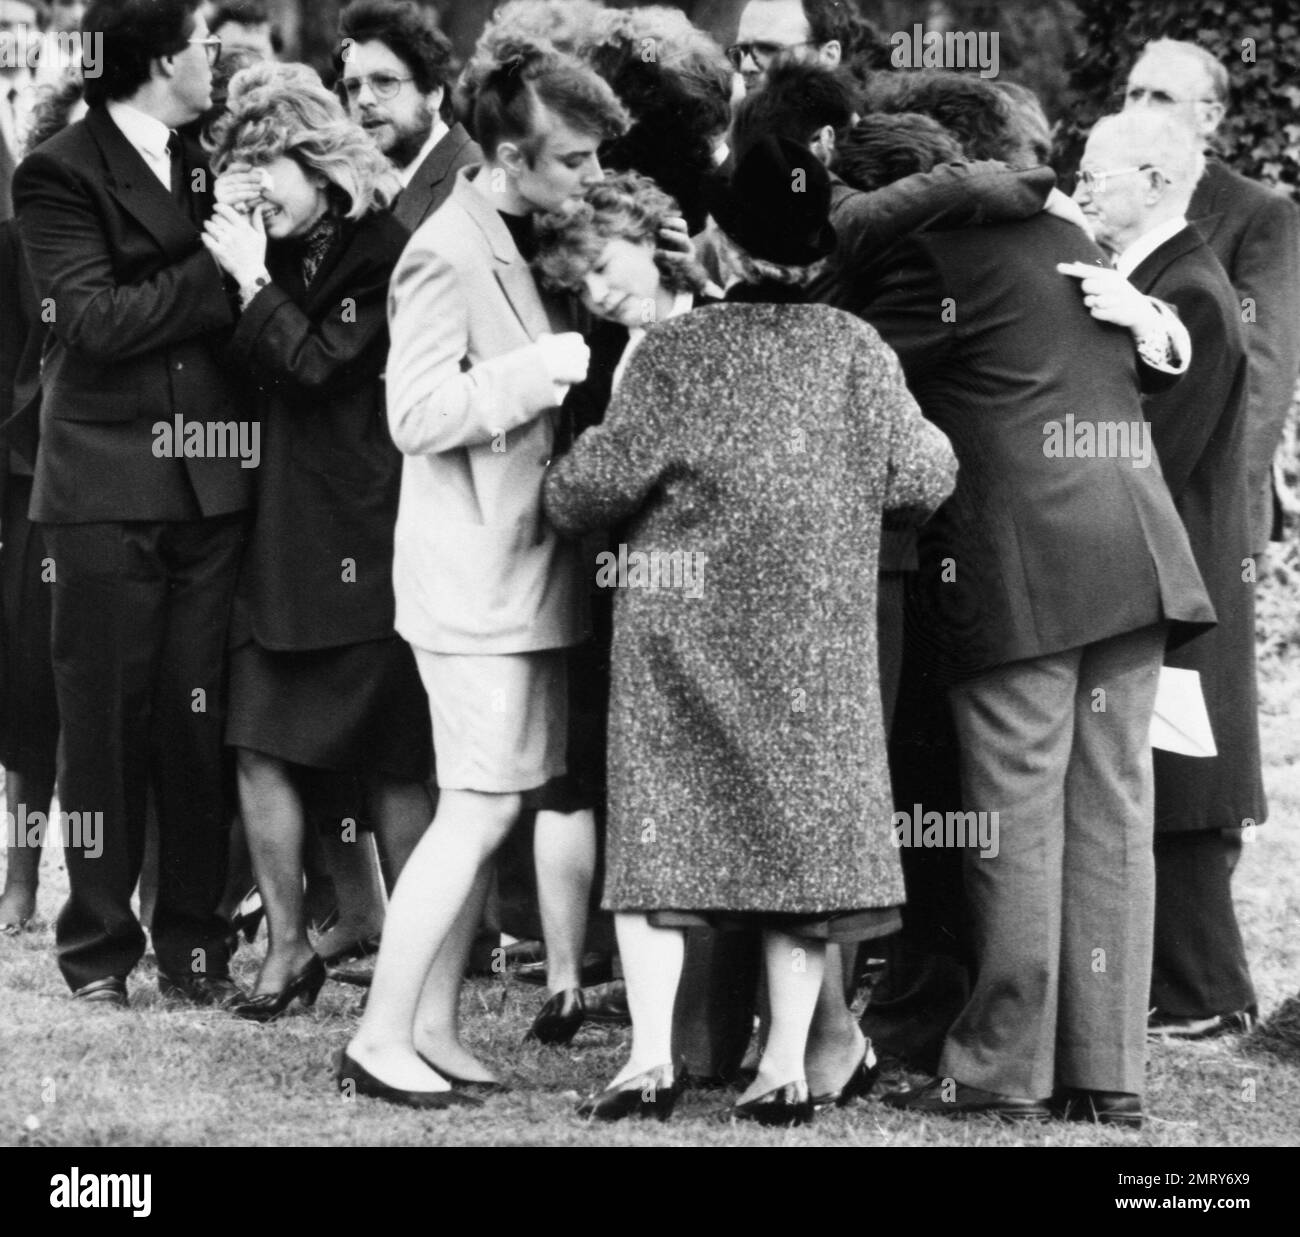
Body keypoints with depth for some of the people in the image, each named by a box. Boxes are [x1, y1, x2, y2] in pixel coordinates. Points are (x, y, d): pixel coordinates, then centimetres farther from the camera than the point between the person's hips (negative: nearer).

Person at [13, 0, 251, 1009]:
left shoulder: (208, 169, 15)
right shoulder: (62, 174, -3)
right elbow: (92, 321, -13)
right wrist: (214, 275, -14)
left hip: (209, 489, 5)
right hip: (107, 491, -4)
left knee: (200, 722, 4)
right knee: (107, 724, 1)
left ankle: (195, 941, 11)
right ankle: (98, 951, 9)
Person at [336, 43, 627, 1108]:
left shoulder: (528, 240, 12)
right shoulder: (448, 256, -16)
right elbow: (417, 415, -21)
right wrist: (548, 366, -23)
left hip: (524, 570, 9)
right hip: (476, 572, -9)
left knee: (489, 809, 9)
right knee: (482, 806, -10)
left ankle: (433, 1029, 14)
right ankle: (381, 1039, -6)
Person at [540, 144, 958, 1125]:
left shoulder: (670, 352, -8)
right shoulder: (853, 349, -3)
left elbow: (587, 493, -7)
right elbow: (923, 478, -2)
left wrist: (568, 490, 16)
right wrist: (932, 431, 19)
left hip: (679, 628, -1)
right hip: (814, 636, 1)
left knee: (659, 823, 5)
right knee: (805, 824, 9)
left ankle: (653, 1054, -4)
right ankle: (789, 1062, 5)